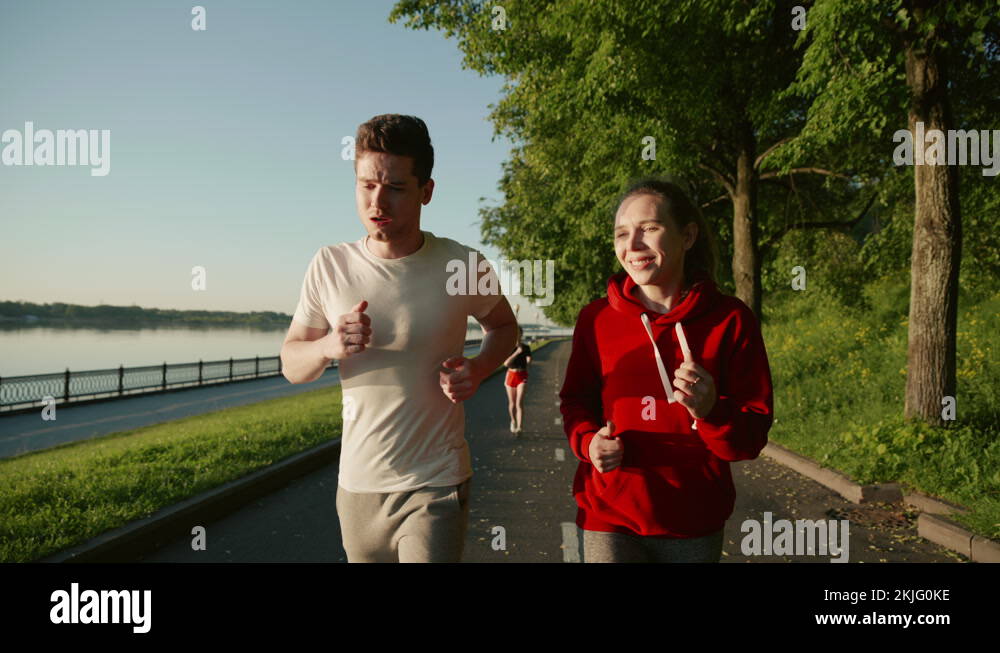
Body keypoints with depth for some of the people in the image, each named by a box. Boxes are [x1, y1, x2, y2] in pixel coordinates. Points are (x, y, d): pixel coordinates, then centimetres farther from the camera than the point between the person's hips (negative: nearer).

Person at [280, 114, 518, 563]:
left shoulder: (464, 267, -9)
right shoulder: (330, 266, -5)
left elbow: (504, 325, 11)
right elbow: (291, 366, 2)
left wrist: (478, 368, -11)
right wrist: (328, 346, -21)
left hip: (435, 486, -3)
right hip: (358, 483, 3)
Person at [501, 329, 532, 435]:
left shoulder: (526, 348, -1)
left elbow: (529, 360, -12)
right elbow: (506, 363, -15)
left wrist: (528, 362, -35)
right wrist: (516, 353, -25)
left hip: (522, 376, -1)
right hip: (511, 375, 1)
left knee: (519, 402, -15)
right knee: (512, 403, 13)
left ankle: (519, 428, -16)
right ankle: (513, 421, 40)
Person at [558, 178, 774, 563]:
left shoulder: (731, 320, -7)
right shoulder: (596, 319, -4)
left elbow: (752, 437, -5)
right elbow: (576, 400, 9)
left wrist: (711, 411, -26)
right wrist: (588, 441, -11)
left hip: (695, 525, 0)